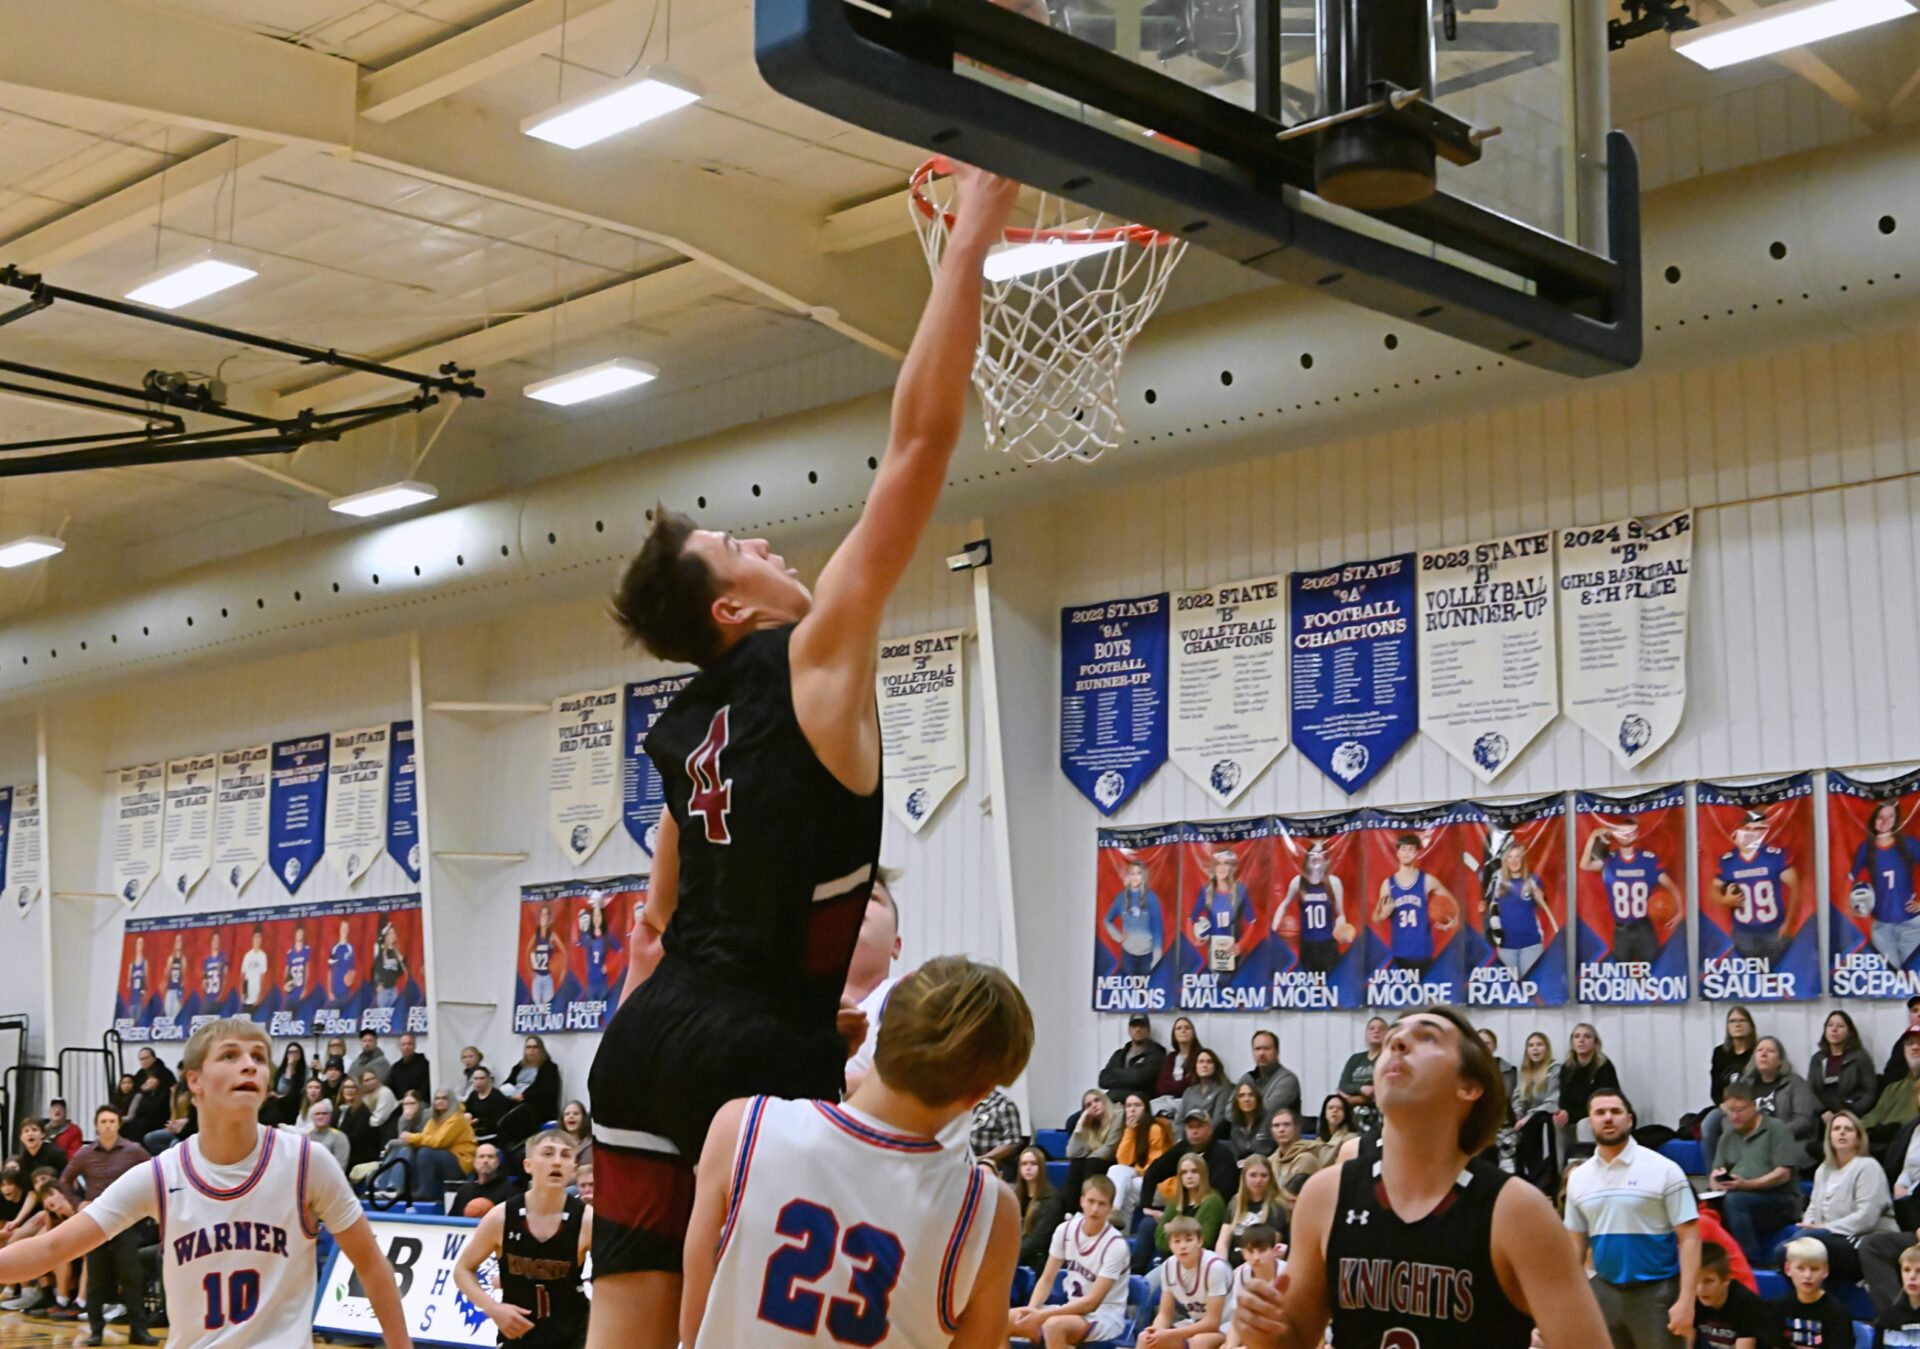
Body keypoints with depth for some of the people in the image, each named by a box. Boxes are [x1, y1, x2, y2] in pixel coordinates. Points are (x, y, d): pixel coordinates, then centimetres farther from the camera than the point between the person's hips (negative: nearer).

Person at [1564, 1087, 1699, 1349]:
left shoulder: (1663, 1170, -7)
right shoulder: (1578, 1178, 7)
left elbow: (1689, 1238, -9)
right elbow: (1576, 1244, 13)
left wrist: (1686, 1301, -17)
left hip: (1657, 1292, -5)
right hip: (1604, 1292, 5)